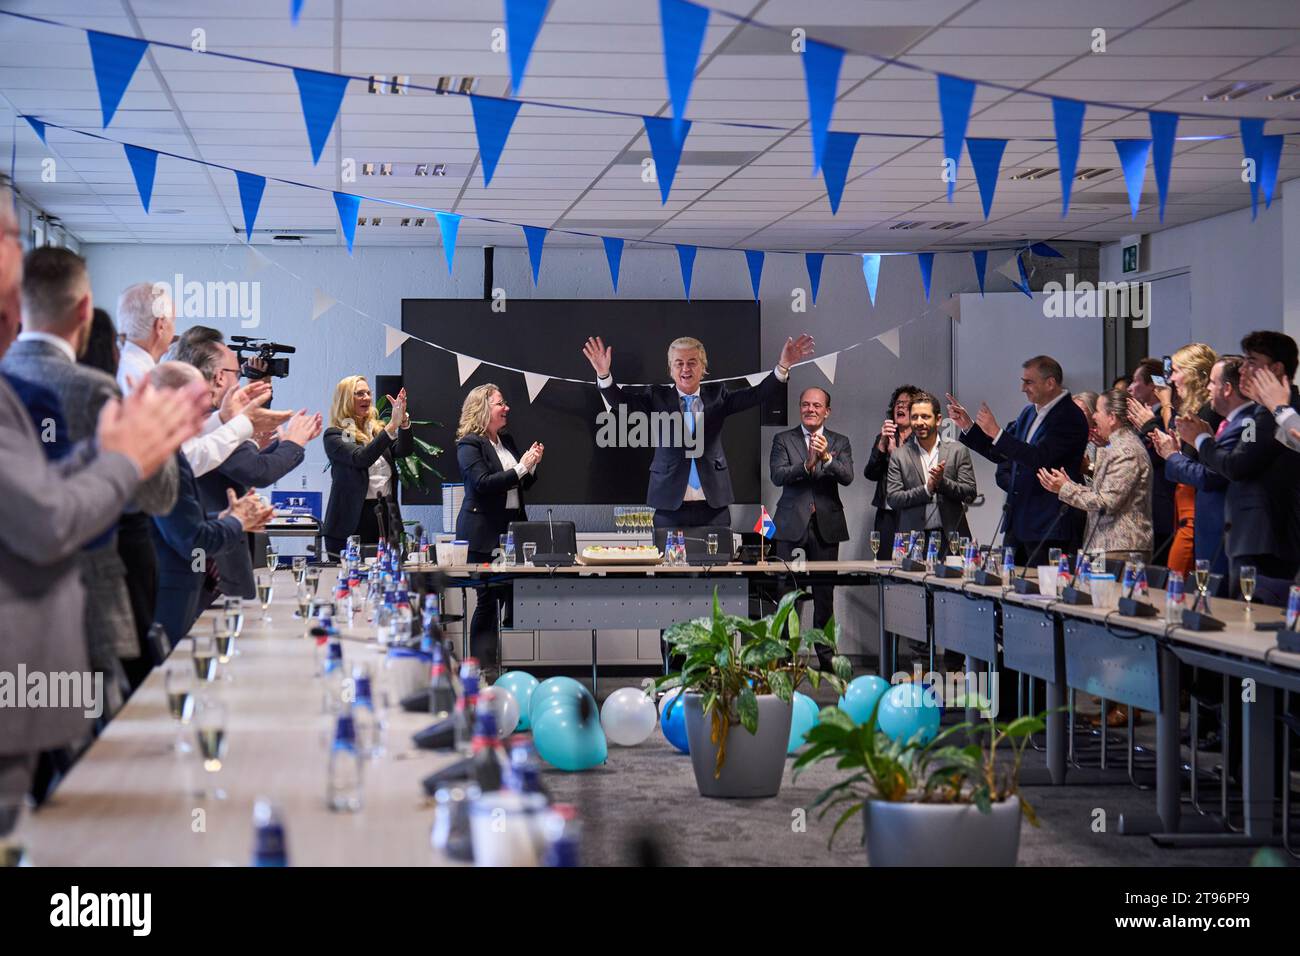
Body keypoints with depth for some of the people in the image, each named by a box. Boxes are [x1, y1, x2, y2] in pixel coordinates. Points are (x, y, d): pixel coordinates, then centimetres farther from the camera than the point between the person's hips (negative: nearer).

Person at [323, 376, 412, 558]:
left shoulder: (378, 429, 13)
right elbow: (361, 459, -19)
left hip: (385, 515, 5)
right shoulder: (334, 435, -4)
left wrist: (403, 421, -20)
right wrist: (392, 426, -26)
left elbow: (404, 451, -3)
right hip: (352, 520, -5)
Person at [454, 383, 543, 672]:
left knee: (507, 596, 5)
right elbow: (483, 483, -19)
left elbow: (523, 485, 22)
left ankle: (489, 665, 11)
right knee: (488, 600, -6)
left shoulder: (507, 441, 16)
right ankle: (483, 667, 0)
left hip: (510, 528, 7)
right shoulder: (469, 444, -7)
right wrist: (521, 468, -17)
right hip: (483, 533, -7)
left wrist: (532, 464, 3)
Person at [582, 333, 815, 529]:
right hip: (670, 505, -1)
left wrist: (782, 367, -17)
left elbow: (756, 395, -2)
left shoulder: (717, 396, 9)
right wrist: (603, 374, -24)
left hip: (714, 504, 1)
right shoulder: (658, 398, 6)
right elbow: (621, 400, -5)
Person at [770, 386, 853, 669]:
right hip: (791, 524, -1)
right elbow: (777, 476, -9)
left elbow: (847, 477, -7)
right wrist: (807, 464, -24)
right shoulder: (783, 440, 6)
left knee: (825, 593, 5)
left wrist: (827, 457, -24)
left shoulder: (839, 442, 9)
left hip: (826, 525, 1)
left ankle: (825, 653, 13)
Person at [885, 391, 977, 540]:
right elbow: (893, 499, 1)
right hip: (913, 538, 0)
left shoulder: (958, 450, 7)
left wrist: (942, 482, -13)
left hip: (950, 535, 0)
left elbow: (970, 494, 3)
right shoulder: (899, 456, 7)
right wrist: (926, 489, -11)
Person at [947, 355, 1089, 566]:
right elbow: (1001, 455, 21)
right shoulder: (1028, 413, 15)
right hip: (1018, 524, 9)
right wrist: (968, 426, 11)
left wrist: (997, 432, -22)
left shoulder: (1070, 418, -12)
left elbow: (1039, 458, -24)